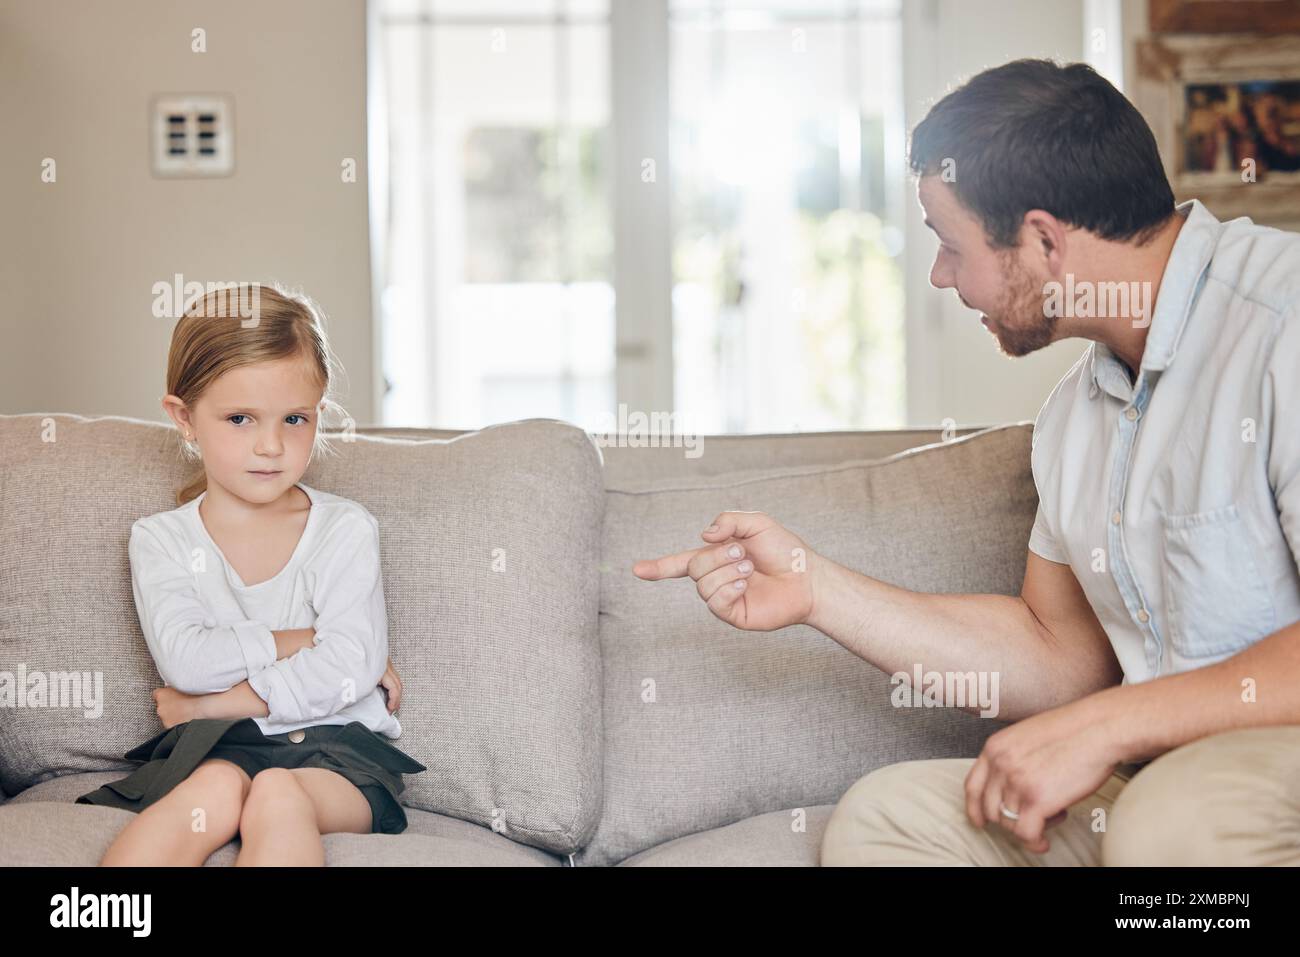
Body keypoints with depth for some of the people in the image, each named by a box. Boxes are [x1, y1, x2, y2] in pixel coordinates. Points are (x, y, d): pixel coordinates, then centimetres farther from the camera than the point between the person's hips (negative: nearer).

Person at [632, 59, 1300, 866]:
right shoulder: (1076, 412, 15)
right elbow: (1058, 655, 19)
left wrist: (1109, 725, -18)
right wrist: (817, 588, 15)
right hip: (1154, 779, 8)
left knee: (1175, 819, -36)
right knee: (882, 815, -2)